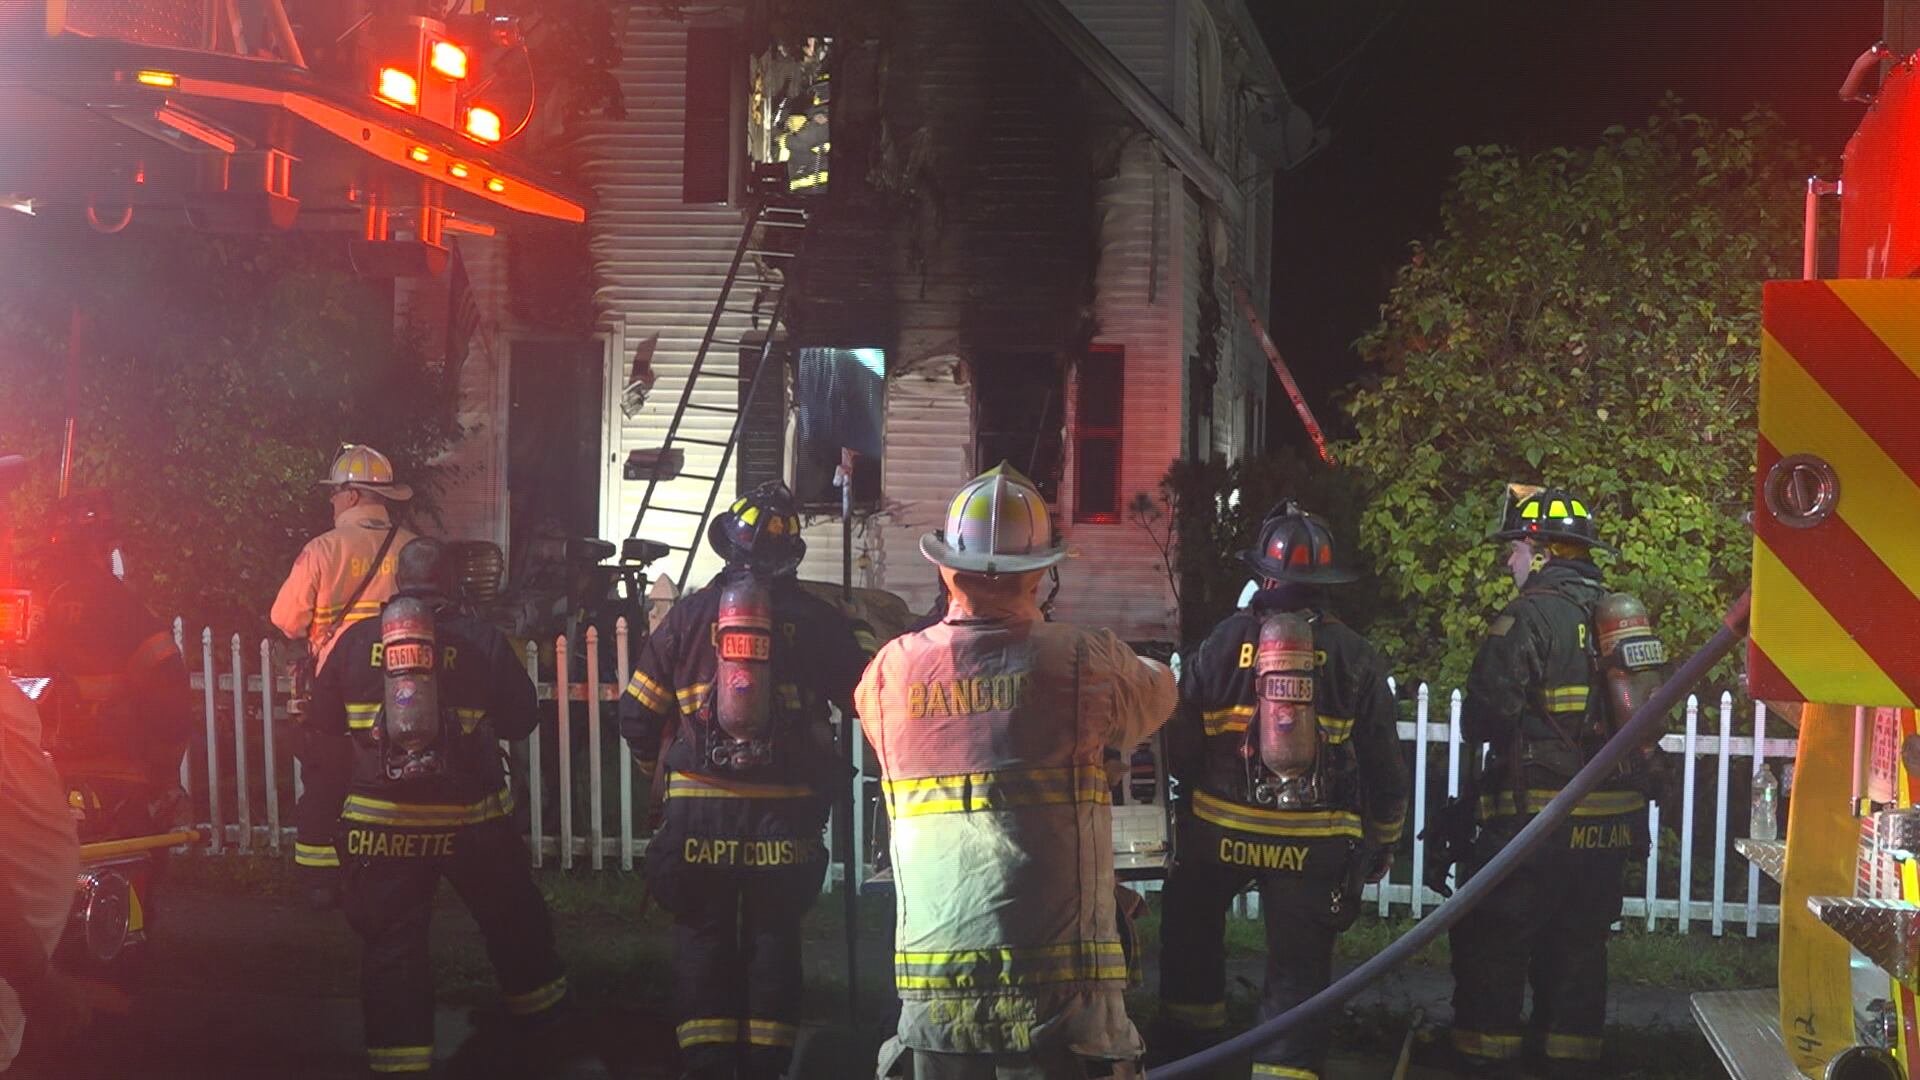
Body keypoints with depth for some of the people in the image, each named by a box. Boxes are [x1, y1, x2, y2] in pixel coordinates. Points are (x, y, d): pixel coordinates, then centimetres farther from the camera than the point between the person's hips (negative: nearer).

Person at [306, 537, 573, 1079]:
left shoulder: (357, 639, 0)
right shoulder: (482, 640, -4)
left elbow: (322, 721, 6)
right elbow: (522, 719, 0)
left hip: (381, 819, 0)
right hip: (471, 816, 0)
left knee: (391, 941, 8)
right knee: (512, 919, 21)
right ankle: (542, 1012, 39)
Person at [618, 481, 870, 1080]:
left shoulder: (688, 614, 1)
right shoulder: (815, 619, -1)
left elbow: (637, 715, 3)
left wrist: (660, 768, 21)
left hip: (698, 806, 0)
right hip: (785, 808, 0)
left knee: (702, 935, 11)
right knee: (774, 938, 10)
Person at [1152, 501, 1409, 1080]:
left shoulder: (1223, 642, -5)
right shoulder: (1354, 654, -3)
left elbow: (1180, 747, -2)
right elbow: (1384, 761, 0)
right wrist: (1385, 838, 13)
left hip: (1220, 830, 1)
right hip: (1316, 843, 0)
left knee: (1192, 925, 26)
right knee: (1299, 969, 7)